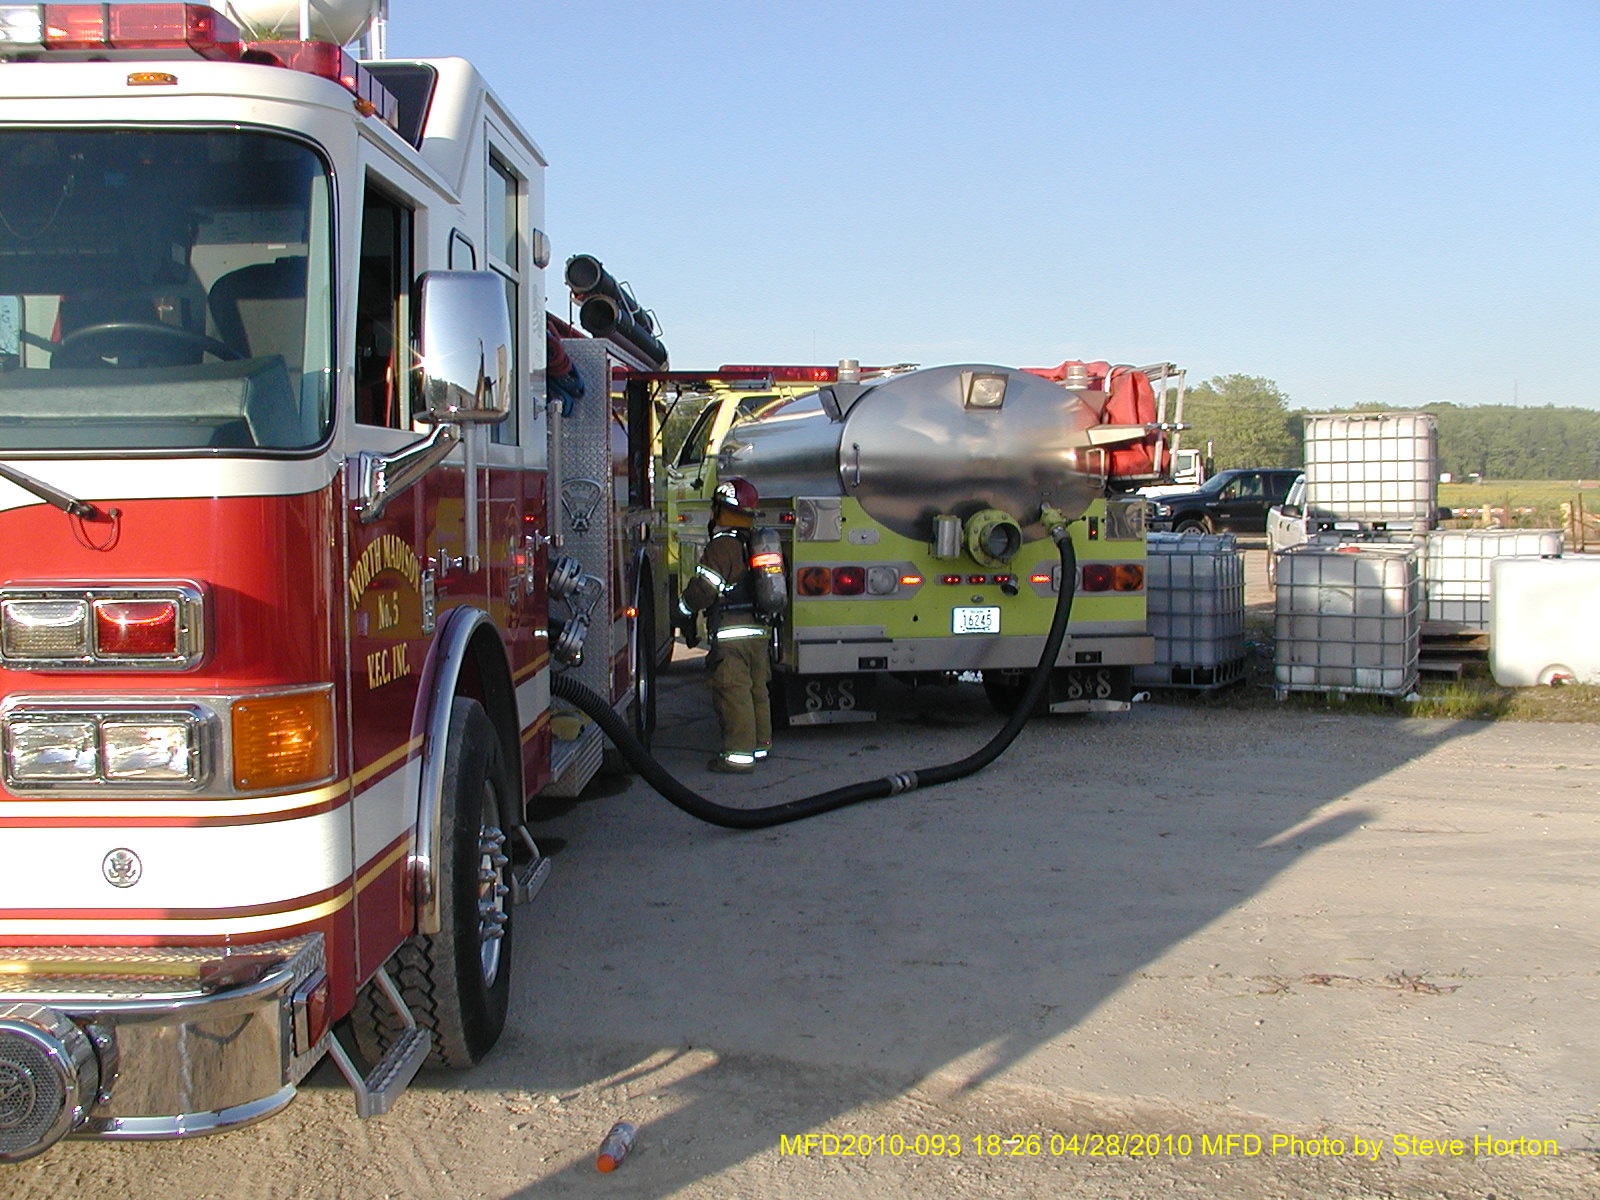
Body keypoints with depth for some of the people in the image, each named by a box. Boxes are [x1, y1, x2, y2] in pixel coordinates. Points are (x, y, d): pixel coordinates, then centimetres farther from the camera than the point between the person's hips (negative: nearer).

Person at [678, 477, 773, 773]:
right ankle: (761, 744, 25)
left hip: (729, 636, -9)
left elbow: (702, 590, -16)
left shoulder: (721, 547, -15)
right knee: (757, 690, 16)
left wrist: (684, 608, 1)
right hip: (758, 632, 9)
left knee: (733, 693, -6)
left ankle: (739, 754, -6)